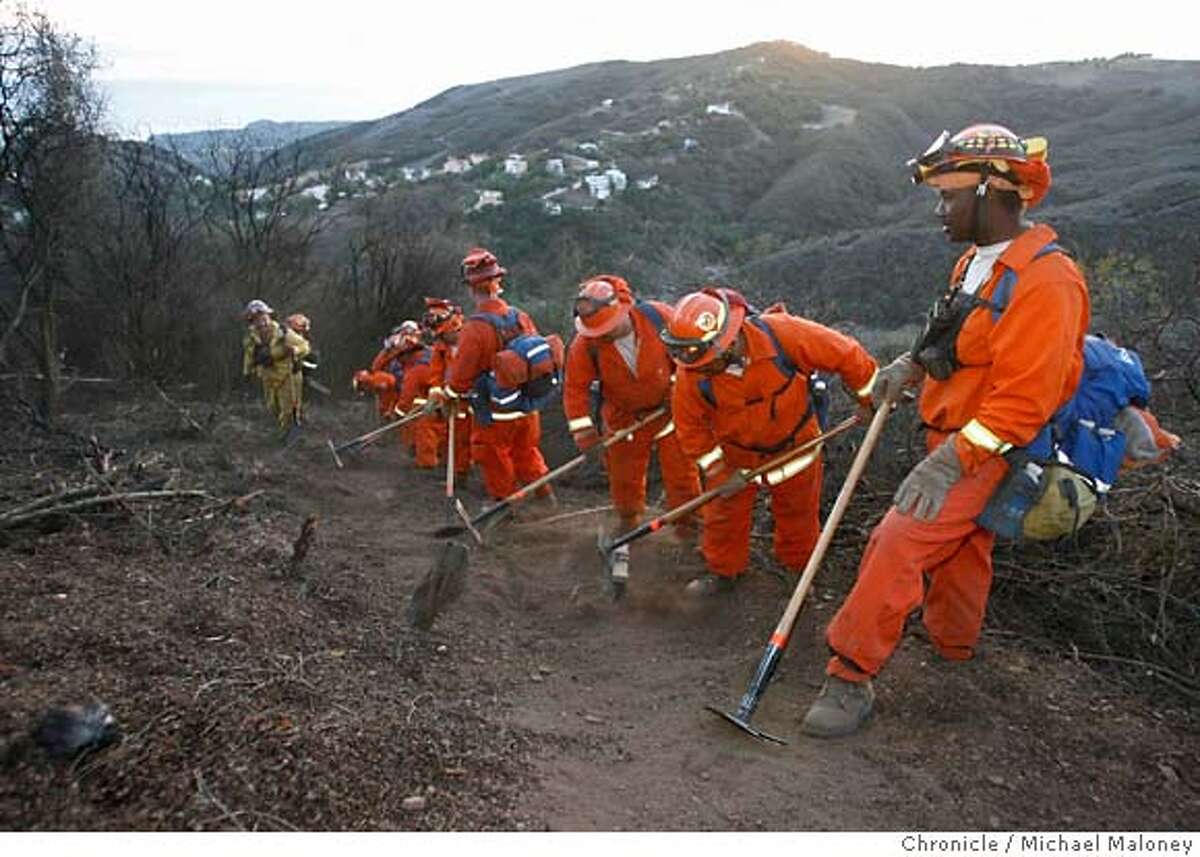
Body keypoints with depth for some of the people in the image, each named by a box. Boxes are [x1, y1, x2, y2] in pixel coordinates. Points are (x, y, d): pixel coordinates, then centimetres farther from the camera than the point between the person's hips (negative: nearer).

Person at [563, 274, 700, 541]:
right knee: (624, 473, 14)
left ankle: (688, 526, 24)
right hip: (623, 417, 1)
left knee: (681, 469, 6)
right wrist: (583, 430, -21)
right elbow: (575, 388, -15)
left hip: (669, 407, -1)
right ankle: (628, 523, 39)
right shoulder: (585, 344, -24)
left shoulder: (659, 317, -25)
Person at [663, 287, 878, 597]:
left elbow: (845, 355, -23)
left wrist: (871, 398, -11)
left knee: (798, 513, 18)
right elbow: (690, 425, -13)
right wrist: (719, 472, -13)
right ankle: (722, 572, 33)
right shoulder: (691, 375, -28)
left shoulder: (781, 333, -35)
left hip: (795, 443, 0)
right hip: (735, 451, 1)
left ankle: (802, 569, 43)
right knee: (724, 513, 8)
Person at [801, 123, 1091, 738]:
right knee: (961, 543, 26)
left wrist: (950, 461, -33)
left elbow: (1023, 400, -30)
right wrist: (911, 365, 1)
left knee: (899, 547, -15)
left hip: (985, 452, -10)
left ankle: (851, 677, -5)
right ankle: (953, 641, 48)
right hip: (956, 438, 10)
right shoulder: (978, 262, 6)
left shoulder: (1045, 281, -25)